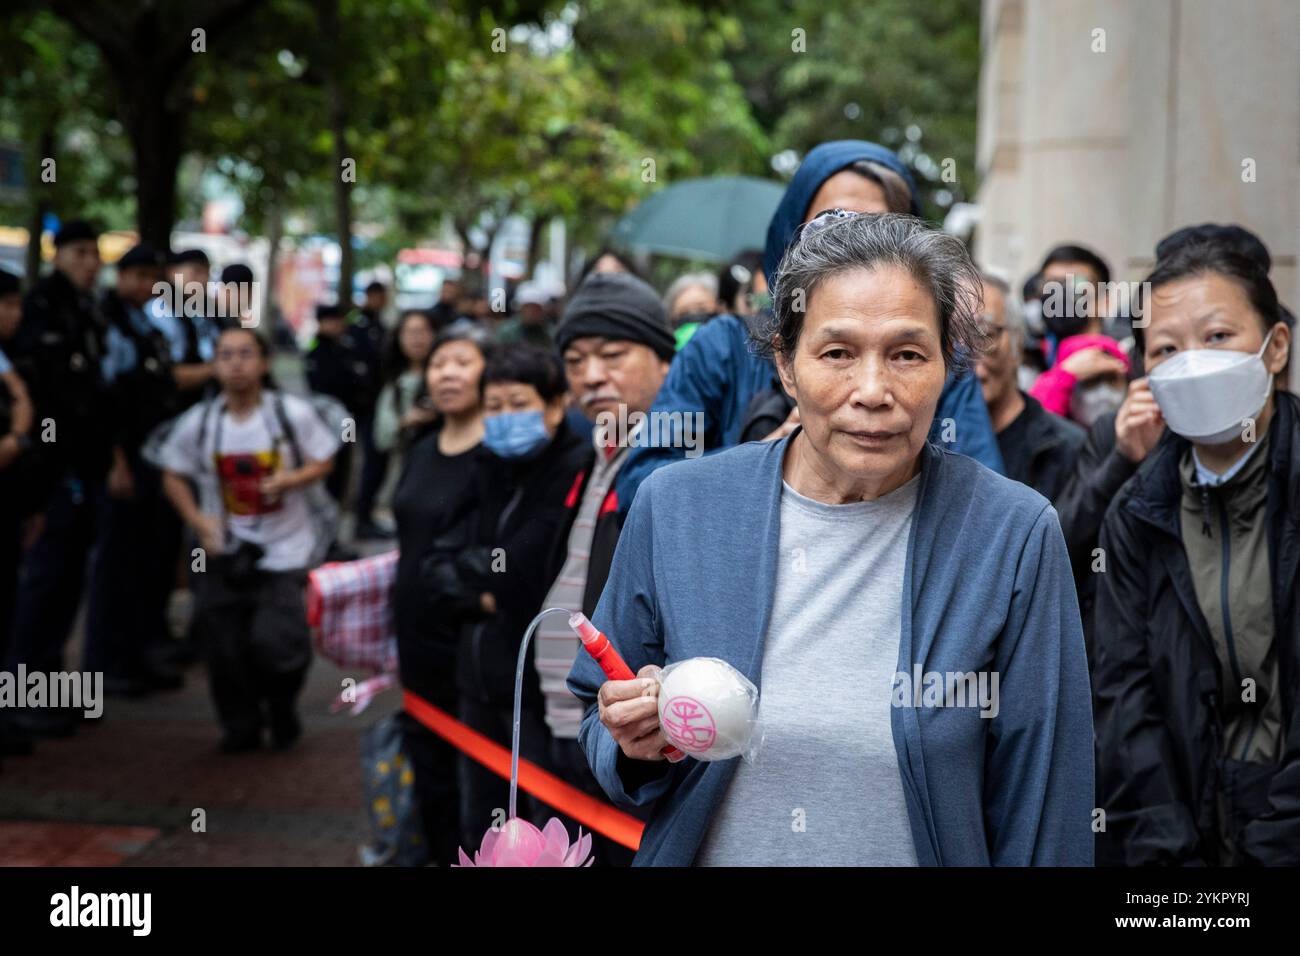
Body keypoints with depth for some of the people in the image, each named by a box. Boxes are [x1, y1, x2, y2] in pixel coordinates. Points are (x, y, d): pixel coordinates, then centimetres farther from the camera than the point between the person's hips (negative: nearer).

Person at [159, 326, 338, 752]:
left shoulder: (294, 413, -10)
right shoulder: (198, 422, -5)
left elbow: (322, 462, 0)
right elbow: (173, 477, 6)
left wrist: (291, 479, -20)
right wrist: (198, 520, -9)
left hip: (283, 552, -2)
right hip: (224, 553, 2)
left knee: (274, 643, -14)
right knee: (225, 649, 5)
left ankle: (282, 709, 18)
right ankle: (241, 728, 29)